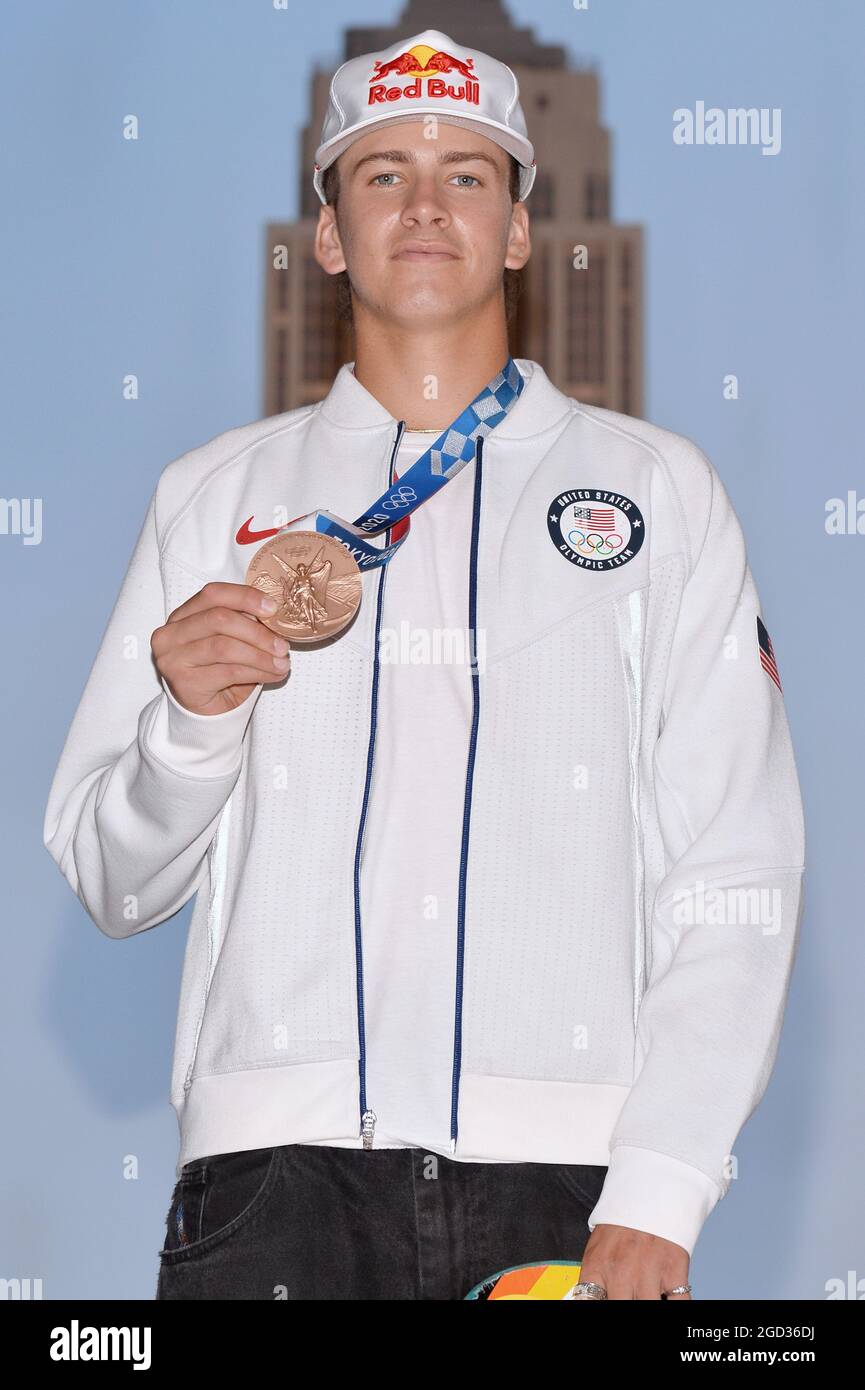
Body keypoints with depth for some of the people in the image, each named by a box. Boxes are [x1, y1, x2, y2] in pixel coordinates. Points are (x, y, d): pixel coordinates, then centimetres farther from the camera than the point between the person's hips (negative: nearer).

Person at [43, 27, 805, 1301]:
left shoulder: (657, 491, 11)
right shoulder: (214, 499, 14)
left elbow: (734, 876, 4)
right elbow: (110, 885, 13)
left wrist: (654, 1198, -7)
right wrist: (191, 727, -7)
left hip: (569, 1166, 0)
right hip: (280, 1150, 1)